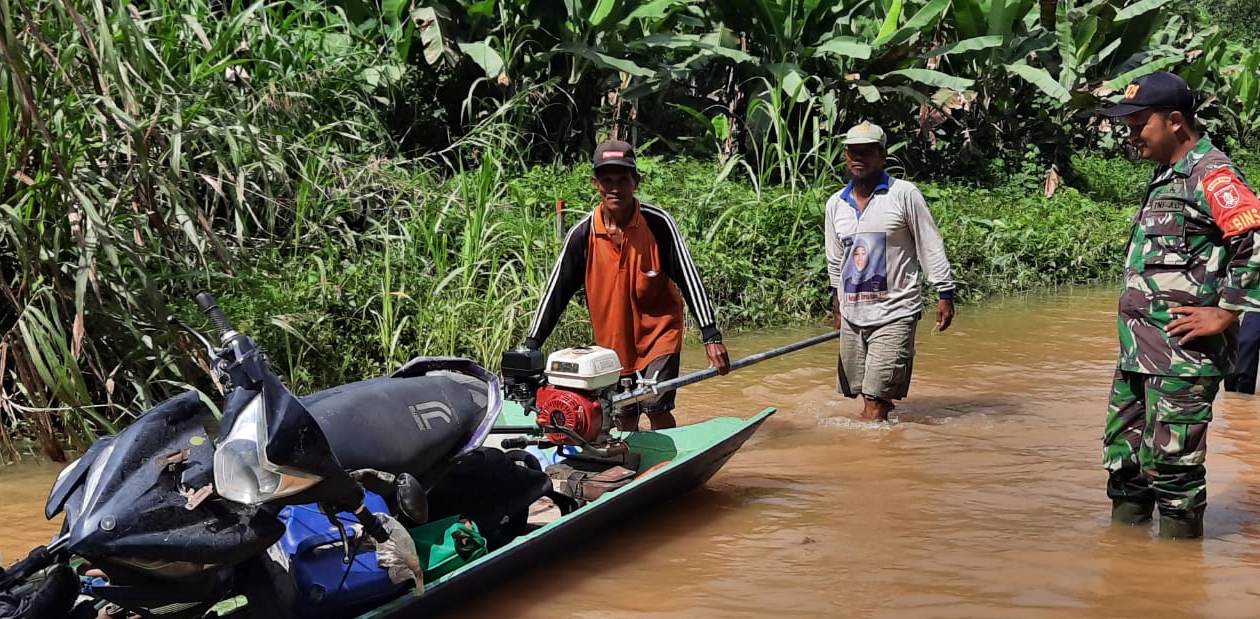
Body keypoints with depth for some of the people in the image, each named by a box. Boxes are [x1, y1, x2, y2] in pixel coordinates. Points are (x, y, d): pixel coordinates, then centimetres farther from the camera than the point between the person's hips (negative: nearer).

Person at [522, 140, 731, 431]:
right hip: (612, 338, 3)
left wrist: (711, 337, -21)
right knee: (624, 419, 10)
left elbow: (689, 278, -16)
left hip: (659, 331, -3)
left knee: (656, 408, -15)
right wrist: (531, 346, -7)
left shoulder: (658, 223, -16)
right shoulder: (583, 234, -10)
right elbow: (556, 290, -4)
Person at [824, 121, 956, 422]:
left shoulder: (904, 194, -5)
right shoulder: (835, 204, 10)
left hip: (894, 314, -5)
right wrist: (837, 298, 26)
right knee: (866, 396, 7)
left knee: (876, 399, -13)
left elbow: (931, 247, -2)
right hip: (852, 315, 5)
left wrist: (945, 295, -4)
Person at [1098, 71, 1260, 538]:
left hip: (1182, 354, -10)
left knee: (1170, 463, -6)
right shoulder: (1165, 178, 18)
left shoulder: (1210, 174, -12)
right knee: (1123, 457, 15)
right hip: (1139, 351, 10)